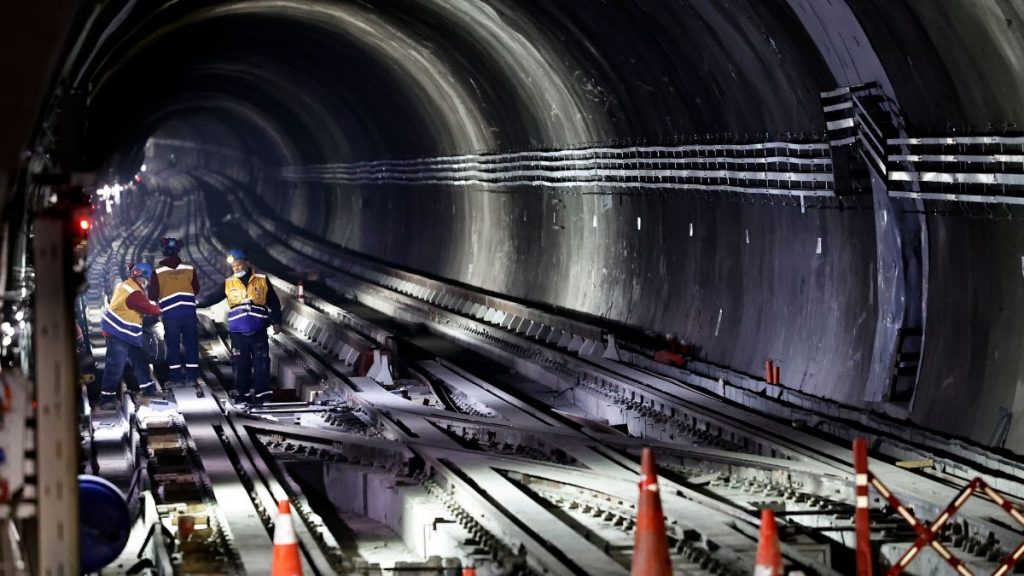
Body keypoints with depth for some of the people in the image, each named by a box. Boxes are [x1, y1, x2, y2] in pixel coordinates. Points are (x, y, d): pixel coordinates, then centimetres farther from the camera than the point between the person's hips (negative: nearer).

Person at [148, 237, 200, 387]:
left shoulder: (158, 271, -4)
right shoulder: (189, 268, 1)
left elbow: (153, 295, -2)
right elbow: (196, 290, 11)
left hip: (170, 314, -2)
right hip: (189, 312, 2)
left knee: (173, 346, 6)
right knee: (191, 344, 9)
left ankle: (176, 377, 5)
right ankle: (191, 376, 10)